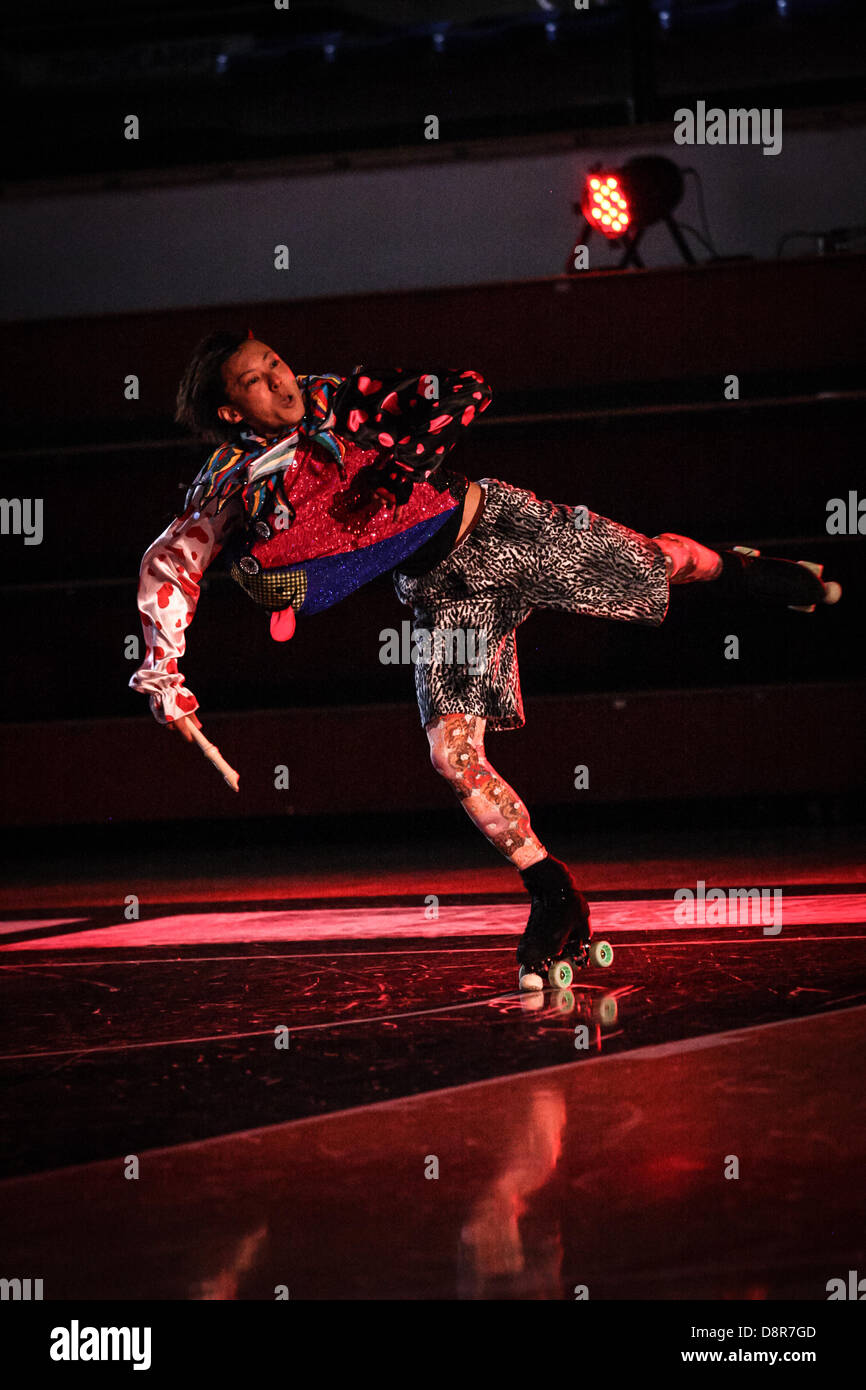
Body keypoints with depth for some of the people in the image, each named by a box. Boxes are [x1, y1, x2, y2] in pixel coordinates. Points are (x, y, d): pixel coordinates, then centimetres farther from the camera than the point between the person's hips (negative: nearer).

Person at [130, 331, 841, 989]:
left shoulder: (339, 399, -11)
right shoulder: (233, 486, -10)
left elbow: (466, 388, -9)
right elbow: (168, 566, -8)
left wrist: (419, 451, -25)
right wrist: (163, 677, -20)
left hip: (491, 522, 0)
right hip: (439, 589, 0)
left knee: (665, 560, 8)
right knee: (454, 755, -14)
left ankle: (739, 569, 47)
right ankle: (557, 900, 2)